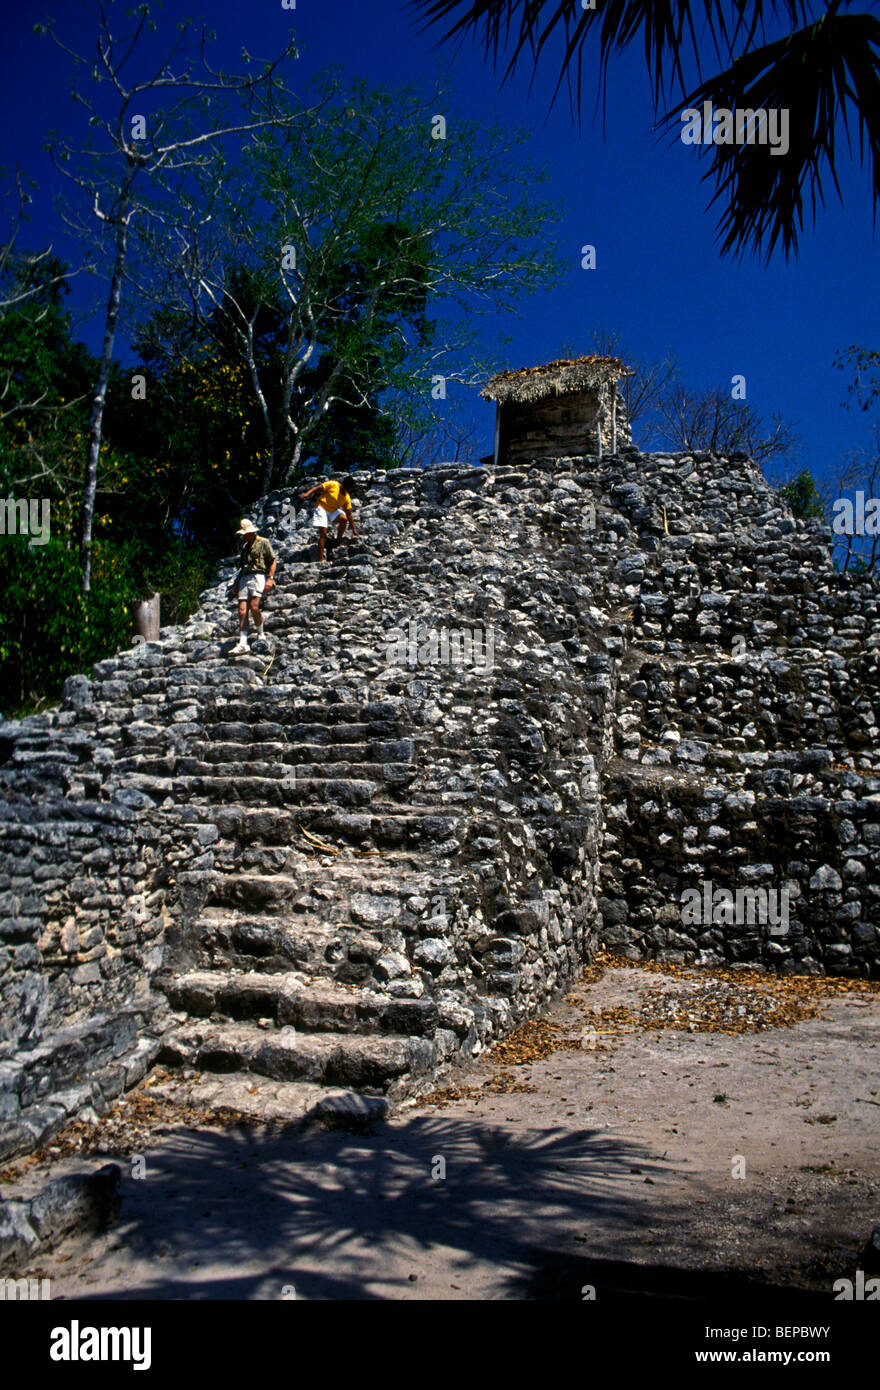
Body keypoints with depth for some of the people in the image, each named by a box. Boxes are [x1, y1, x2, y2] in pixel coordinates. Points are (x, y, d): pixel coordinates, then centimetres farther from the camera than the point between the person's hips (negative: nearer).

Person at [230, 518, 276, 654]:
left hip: (258, 575, -6)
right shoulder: (245, 546, 24)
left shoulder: (263, 543, 5)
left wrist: (270, 579, -10)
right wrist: (237, 582, 21)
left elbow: (273, 561, 1)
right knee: (242, 610, -7)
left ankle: (260, 634, 1)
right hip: (244, 578, 6)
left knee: (254, 606, -22)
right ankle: (243, 643, -11)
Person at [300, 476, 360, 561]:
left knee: (344, 519, -25)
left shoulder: (347, 498, -1)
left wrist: (353, 529, 4)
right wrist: (307, 494, -24)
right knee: (323, 533, -15)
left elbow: (349, 514, 4)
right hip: (322, 507, -5)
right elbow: (318, 488, -11)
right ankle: (320, 558, -14)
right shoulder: (332, 485, -13)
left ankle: (338, 541, -3)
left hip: (333, 510, 5)